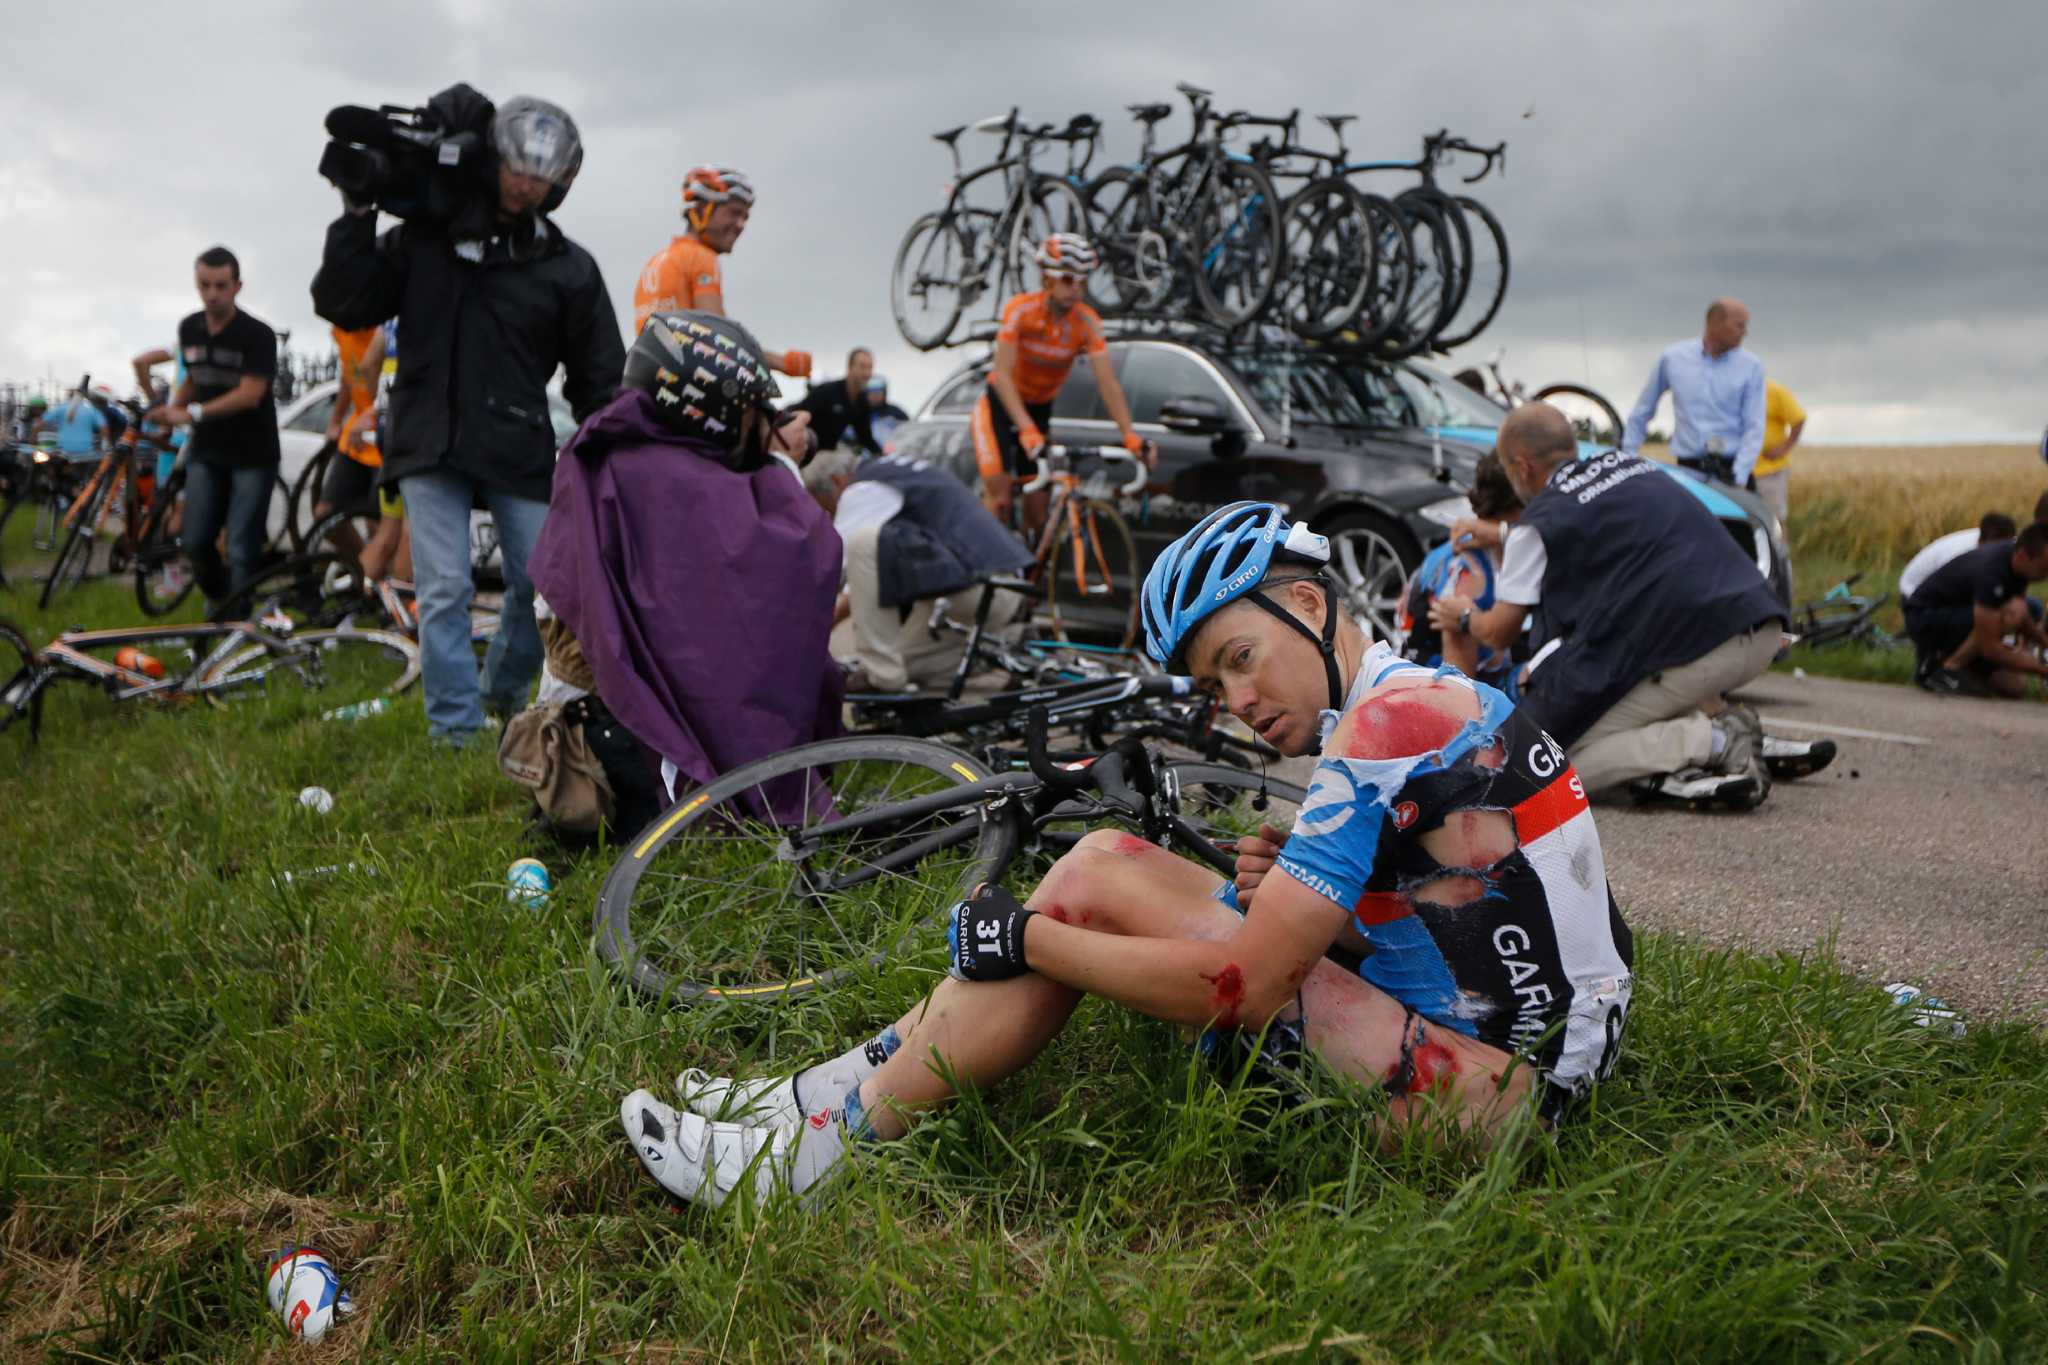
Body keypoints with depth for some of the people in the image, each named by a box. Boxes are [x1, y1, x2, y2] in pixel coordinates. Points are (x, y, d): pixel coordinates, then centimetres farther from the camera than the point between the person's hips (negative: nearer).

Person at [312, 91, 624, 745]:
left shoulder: (569, 268, 4)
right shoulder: (423, 237, 5)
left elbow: (599, 378, 8)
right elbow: (342, 305, 3)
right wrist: (357, 218, -4)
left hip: (519, 449, 1)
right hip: (430, 442, 0)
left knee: (540, 587, -1)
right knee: (444, 591, -5)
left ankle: (501, 697, 25)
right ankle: (457, 734, 2)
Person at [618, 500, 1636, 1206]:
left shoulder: (1389, 722, -18)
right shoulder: (1421, 699, 14)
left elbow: (1242, 986, -22)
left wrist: (1026, 937, -12)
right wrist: (1282, 890, -1)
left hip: (1486, 1087, -10)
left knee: (1098, 881, -13)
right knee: (1109, 859, 4)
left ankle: (829, 1138, -4)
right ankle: (836, 1086, 8)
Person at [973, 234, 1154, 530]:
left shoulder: (1087, 323, -17)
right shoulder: (1020, 310, -24)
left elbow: (1108, 382, -24)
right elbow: (1003, 375, -30)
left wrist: (1129, 435, -37)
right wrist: (1026, 429, -42)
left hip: (1040, 408, 3)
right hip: (1001, 404, -3)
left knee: (1037, 510, 1)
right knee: (1000, 500, -17)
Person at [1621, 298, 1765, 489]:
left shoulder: (1751, 367, 4)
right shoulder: (1672, 358, 7)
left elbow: (1754, 427, -1)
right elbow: (1642, 412, 16)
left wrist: (1739, 477, -11)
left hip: (1732, 471, 0)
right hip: (1688, 472, 0)